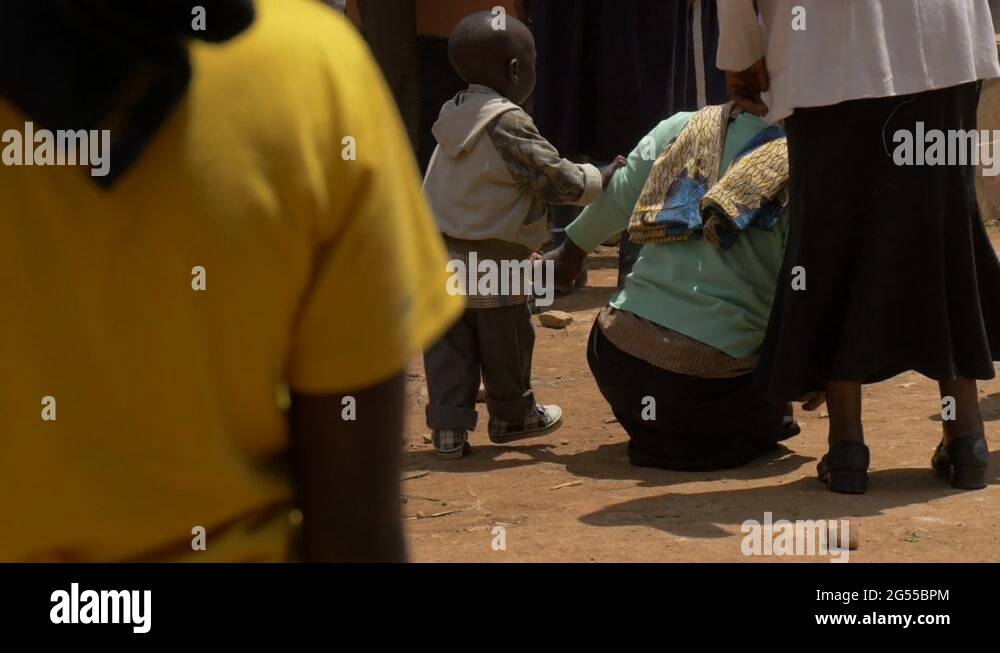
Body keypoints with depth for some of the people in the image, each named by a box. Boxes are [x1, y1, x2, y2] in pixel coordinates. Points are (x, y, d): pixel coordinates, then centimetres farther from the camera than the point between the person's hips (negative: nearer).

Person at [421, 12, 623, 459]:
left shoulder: (453, 117, 9)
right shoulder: (509, 124, -15)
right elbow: (556, 179, -11)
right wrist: (602, 179, 5)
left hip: (441, 254, 6)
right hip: (493, 261, -6)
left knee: (450, 343, 7)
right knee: (505, 339, 12)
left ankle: (449, 426, 2)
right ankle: (511, 415, 27)